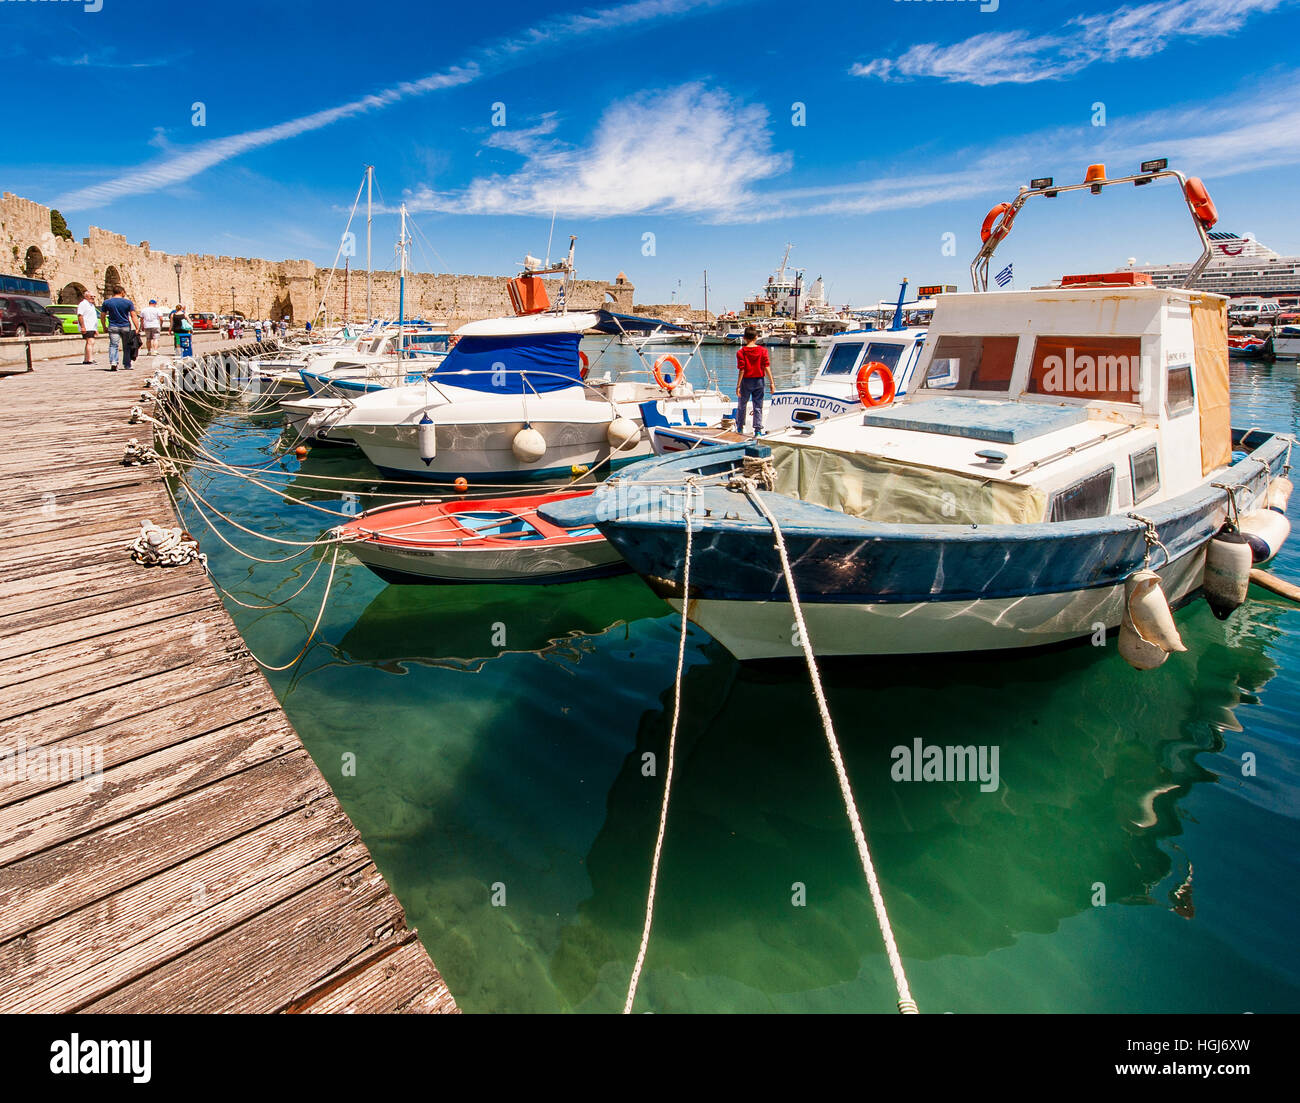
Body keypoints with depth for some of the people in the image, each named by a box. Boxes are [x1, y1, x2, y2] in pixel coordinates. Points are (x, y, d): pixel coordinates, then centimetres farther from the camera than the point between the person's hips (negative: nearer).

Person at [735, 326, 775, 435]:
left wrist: (738, 385, -9)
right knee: (758, 407, 7)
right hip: (759, 381, 1)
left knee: (741, 406, 15)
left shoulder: (741, 352, -9)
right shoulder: (763, 350, -4)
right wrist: (772, 382, -3)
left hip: (746, 381, -1)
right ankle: (758, 430, 4)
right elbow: (767, 367, -7)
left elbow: (742, 370, -13)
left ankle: (739, 428, 24)